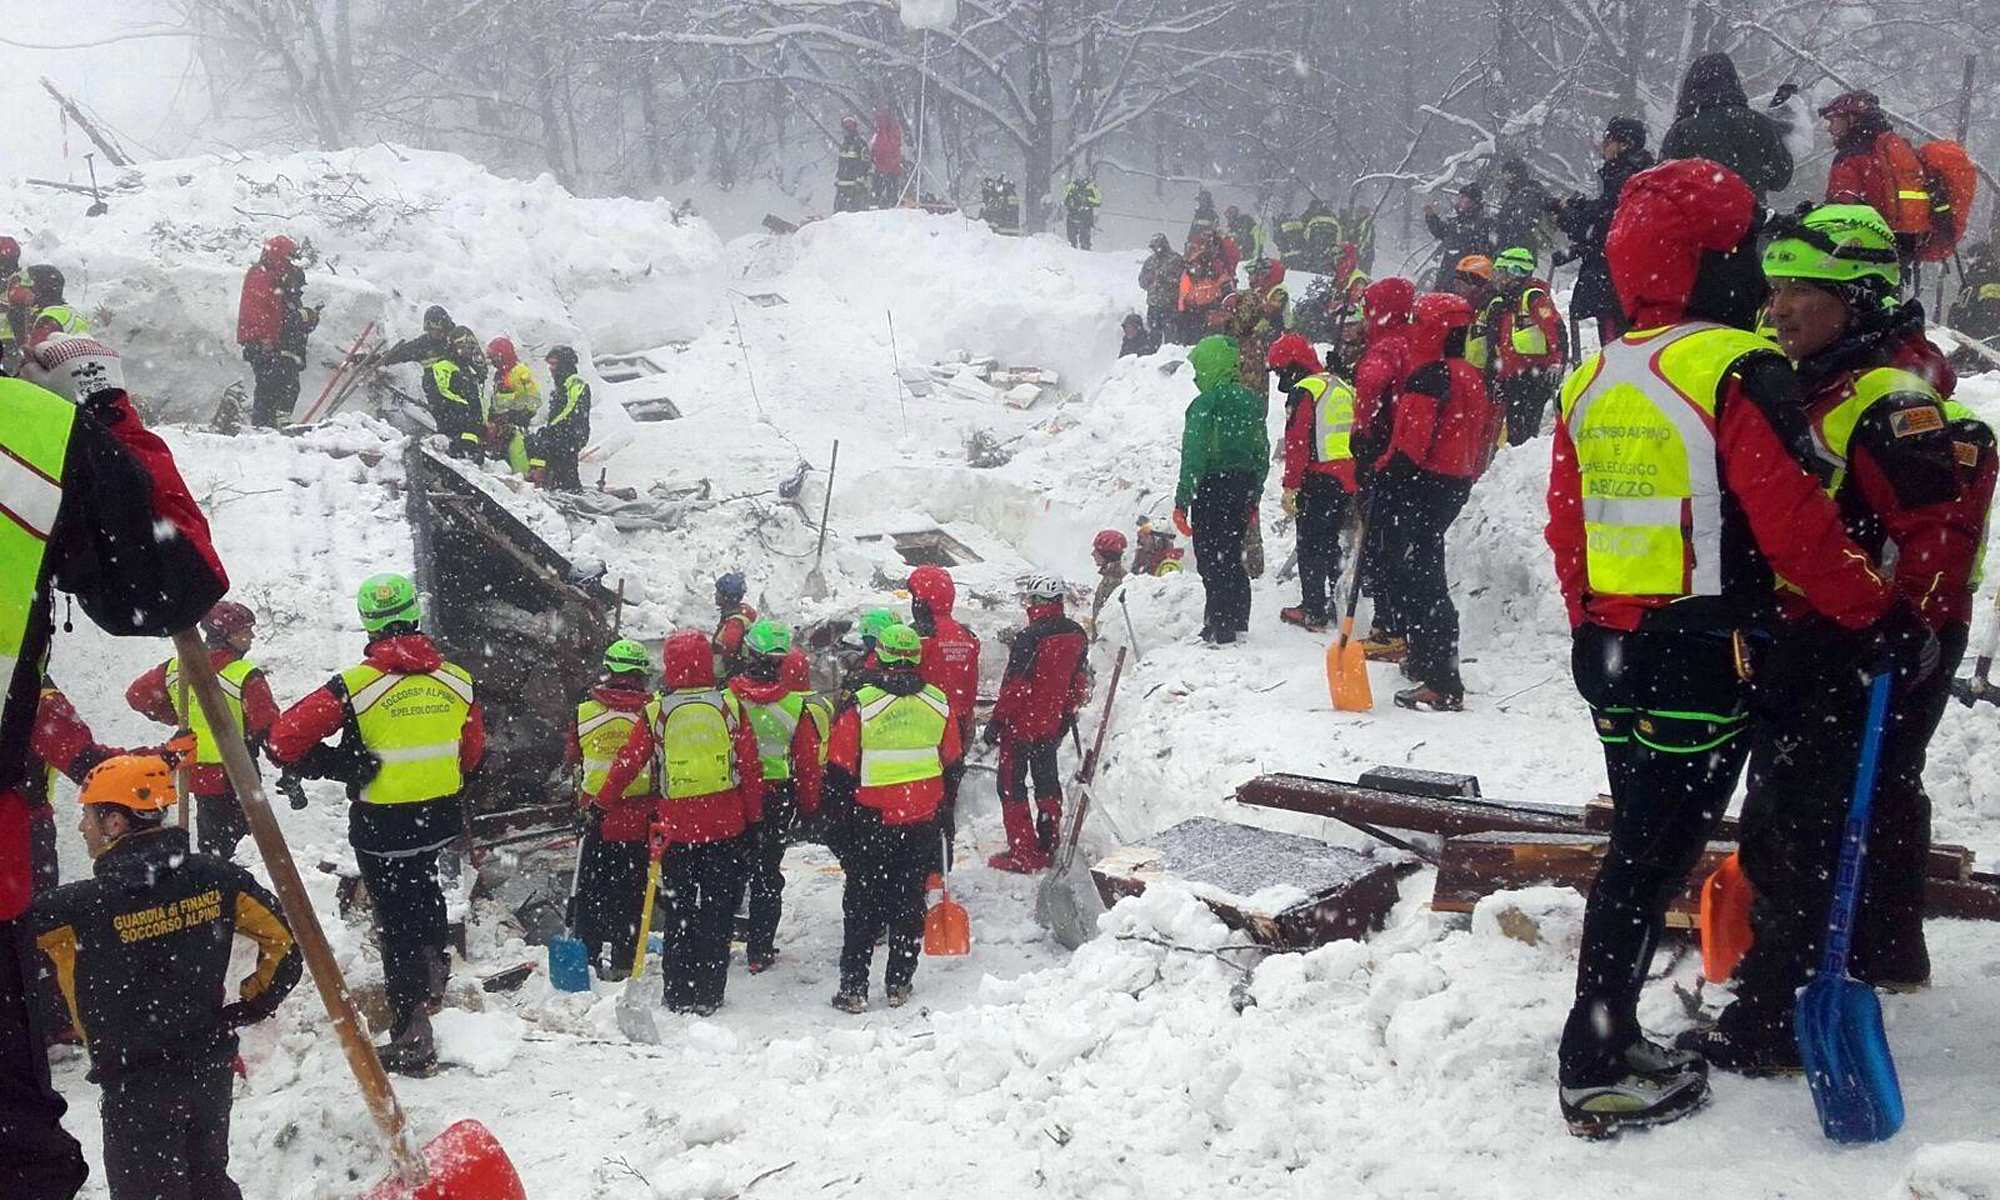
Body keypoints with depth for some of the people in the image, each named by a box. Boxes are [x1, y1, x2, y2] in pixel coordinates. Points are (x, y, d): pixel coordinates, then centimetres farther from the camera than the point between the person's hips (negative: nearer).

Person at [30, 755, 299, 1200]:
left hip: (136, 1085, -5)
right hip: (212, 1071, 5)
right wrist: (248, 1008, 6)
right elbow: (284, 939, -2)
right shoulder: (214, 877, -8)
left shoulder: (75, 908, -21)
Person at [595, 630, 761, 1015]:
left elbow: (627, 763, 3)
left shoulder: (657, 712, -3)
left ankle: (678, 995, 13)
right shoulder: (729, 706, -2)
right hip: (726, 825, 0)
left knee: (679, 912, 11)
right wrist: (755, 817, 9)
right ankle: (709, 996, 8)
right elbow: (751, 766, -1)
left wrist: (600, 802, 18)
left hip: (677, 827, 0)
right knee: (717, 911, 7)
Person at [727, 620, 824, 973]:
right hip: (778, 801, 0)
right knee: (767, 875, 10)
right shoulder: (794, 704, -11)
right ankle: (760, 951, 12)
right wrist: (809, 806, 8)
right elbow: (808, 761, -4)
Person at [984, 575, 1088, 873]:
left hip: (1021, 725, -7)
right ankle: (1049, 847, 26)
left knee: (1012, 784, 4)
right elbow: (1080, 681, 10)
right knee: (1047, 780, 20)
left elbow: (1015, 686, -22)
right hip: (1053, 724, 7)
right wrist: (1068, 714, 22)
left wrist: (996, 721, -13)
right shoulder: (1077, 635, 0)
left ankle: (1023, 854, 4)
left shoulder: (1029, 637, -23)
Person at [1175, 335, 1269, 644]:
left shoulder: (1205, 404, -14)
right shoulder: (1251, 401, 9)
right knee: (1232, 558, 17)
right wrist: (1253, 497, 21)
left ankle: (1218, 629, -2)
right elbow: (1262, 453, 14)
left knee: (1211, 561, -2)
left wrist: (1182, 502, -14)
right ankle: (1238, 624, 23)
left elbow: (1194, 456, -17)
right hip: (1243, 488, 8)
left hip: (1211, 489, -8)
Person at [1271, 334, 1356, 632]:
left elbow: (1298, 444, -16)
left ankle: (1314, 611, -1)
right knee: (1330, 543, 18)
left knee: (1310, 546, -1)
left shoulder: (1303, 392, -11)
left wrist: (1290, 487, -14)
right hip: (1348, 480, 8)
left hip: (1319, 480, -8)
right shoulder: (1343, 387, 16)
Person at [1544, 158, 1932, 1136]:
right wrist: (1884, 618, -9)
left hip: (1610, 651, 7)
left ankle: (1607, 1040, 25)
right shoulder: (1739, 373, -15)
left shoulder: (1592, 382, 7)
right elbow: (1796, 528, -19)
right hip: (1704, 658, -7)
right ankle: (1600, 1070, 4)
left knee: (1641, 841, 18)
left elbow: (1567, 527, 13)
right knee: (1654, 855, -1)